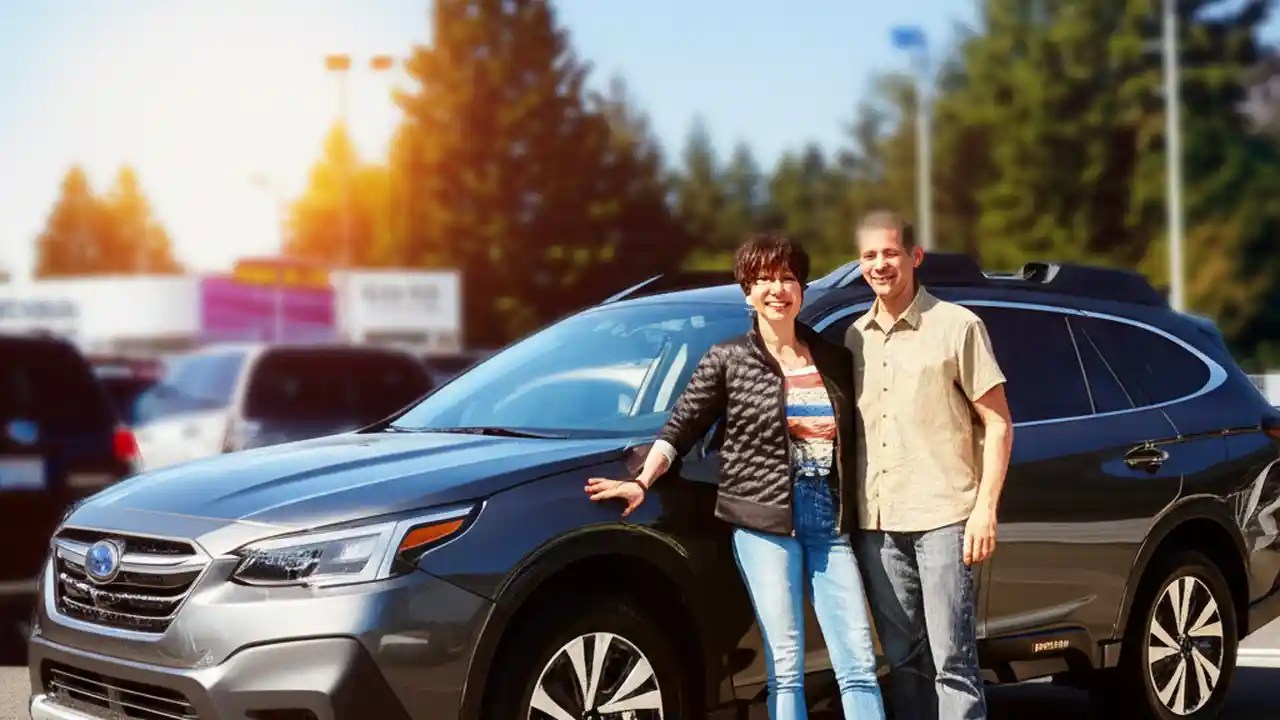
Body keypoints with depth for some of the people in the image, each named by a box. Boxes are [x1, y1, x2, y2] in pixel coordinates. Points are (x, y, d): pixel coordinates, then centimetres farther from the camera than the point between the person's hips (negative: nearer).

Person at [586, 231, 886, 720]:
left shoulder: (835, 359, 11)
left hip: (830, 525, 3)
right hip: (763, 524, -3)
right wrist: (642, 483, -12)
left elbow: (854, 439, 17)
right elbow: (680, 428, 0)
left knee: (859, 665, 1)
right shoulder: (727, 360, 2)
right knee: (786, 667, -1)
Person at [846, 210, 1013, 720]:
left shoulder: (956, 326, -1)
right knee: (902, 660, 11)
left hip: (942, 518, -5)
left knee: (952, 661, -4)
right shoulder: (855, 337, 13)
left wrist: (985, 507, -10)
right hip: (876, 524, 5)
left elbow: (997, 424, -1)